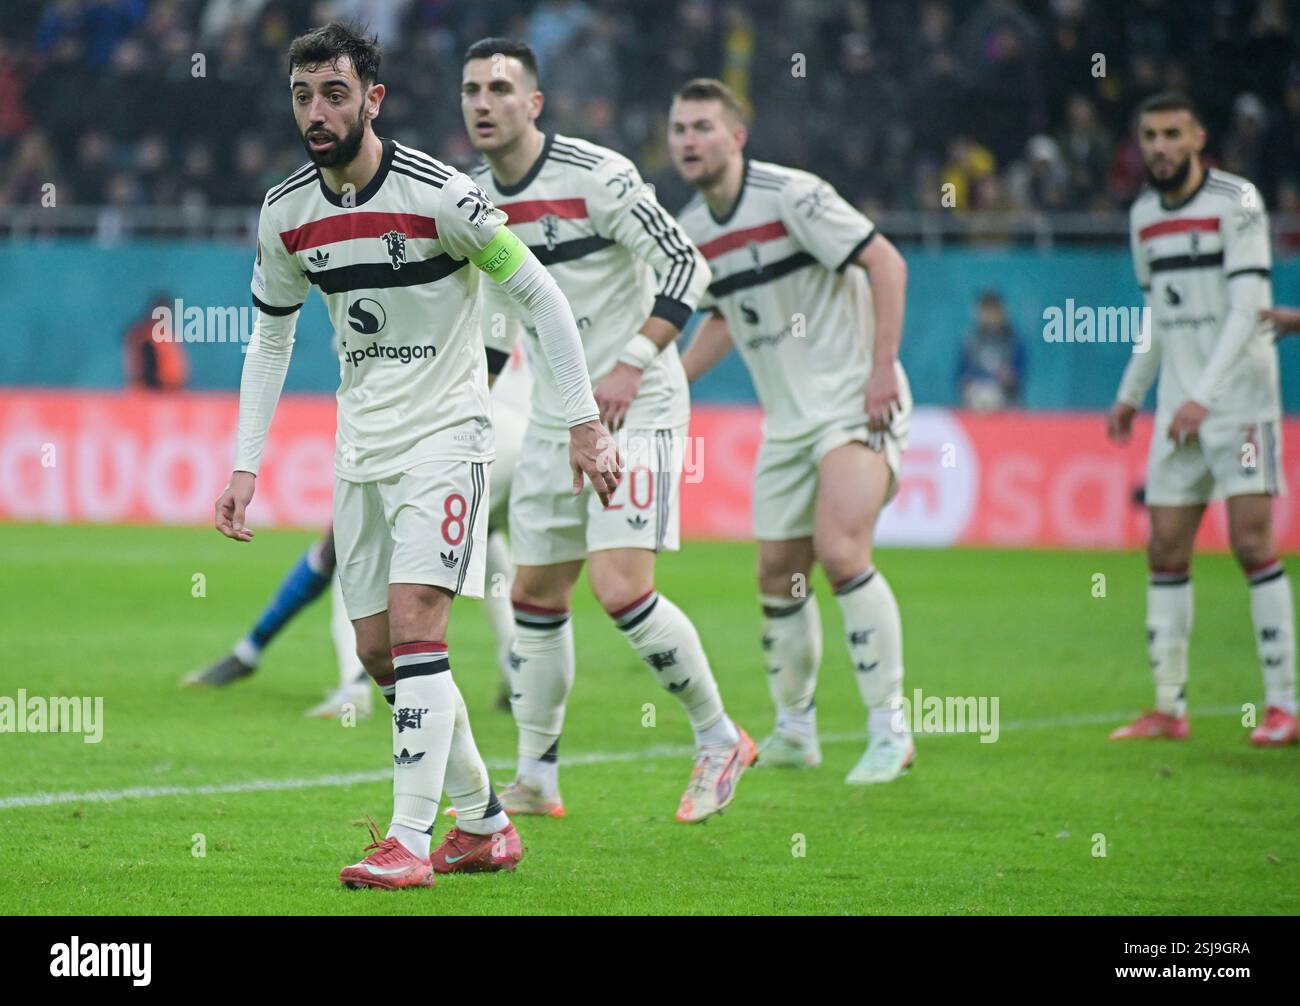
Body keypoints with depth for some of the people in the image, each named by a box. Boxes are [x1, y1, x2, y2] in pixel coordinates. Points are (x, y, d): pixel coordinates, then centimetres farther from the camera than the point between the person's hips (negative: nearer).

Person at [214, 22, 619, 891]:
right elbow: (271, 338, 13)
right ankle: (485, 823, 21)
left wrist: (586, 422, -10)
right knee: (379, 650, 6)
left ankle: (411, 841, -17)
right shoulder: (286, 214, 1)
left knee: (414, 621, -19)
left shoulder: (438, 193, -16)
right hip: (363, 444, 6)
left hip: (446, 430, -6)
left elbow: (539, 293, -9)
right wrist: (246, 466, 8)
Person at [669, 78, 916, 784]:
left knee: (840, 551, -21)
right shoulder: (691, 233, 8)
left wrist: (882, 369, -20)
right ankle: (794, 730, 24)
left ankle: (889, 730, -14)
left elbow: (886, 262, -15)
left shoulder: (793, 196, -15)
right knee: (778, 574, 7)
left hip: (856, 402, -7)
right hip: (787, 420, 7)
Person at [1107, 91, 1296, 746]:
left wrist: (1204, 397, -19)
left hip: (1240, 399, -6)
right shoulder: (1144, 217, 12)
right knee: (1166, 551, 2)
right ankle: (1169, 708, 6)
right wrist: (1131, 395, 19)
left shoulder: (1236, 202, -9)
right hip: (1179, 408, 6)